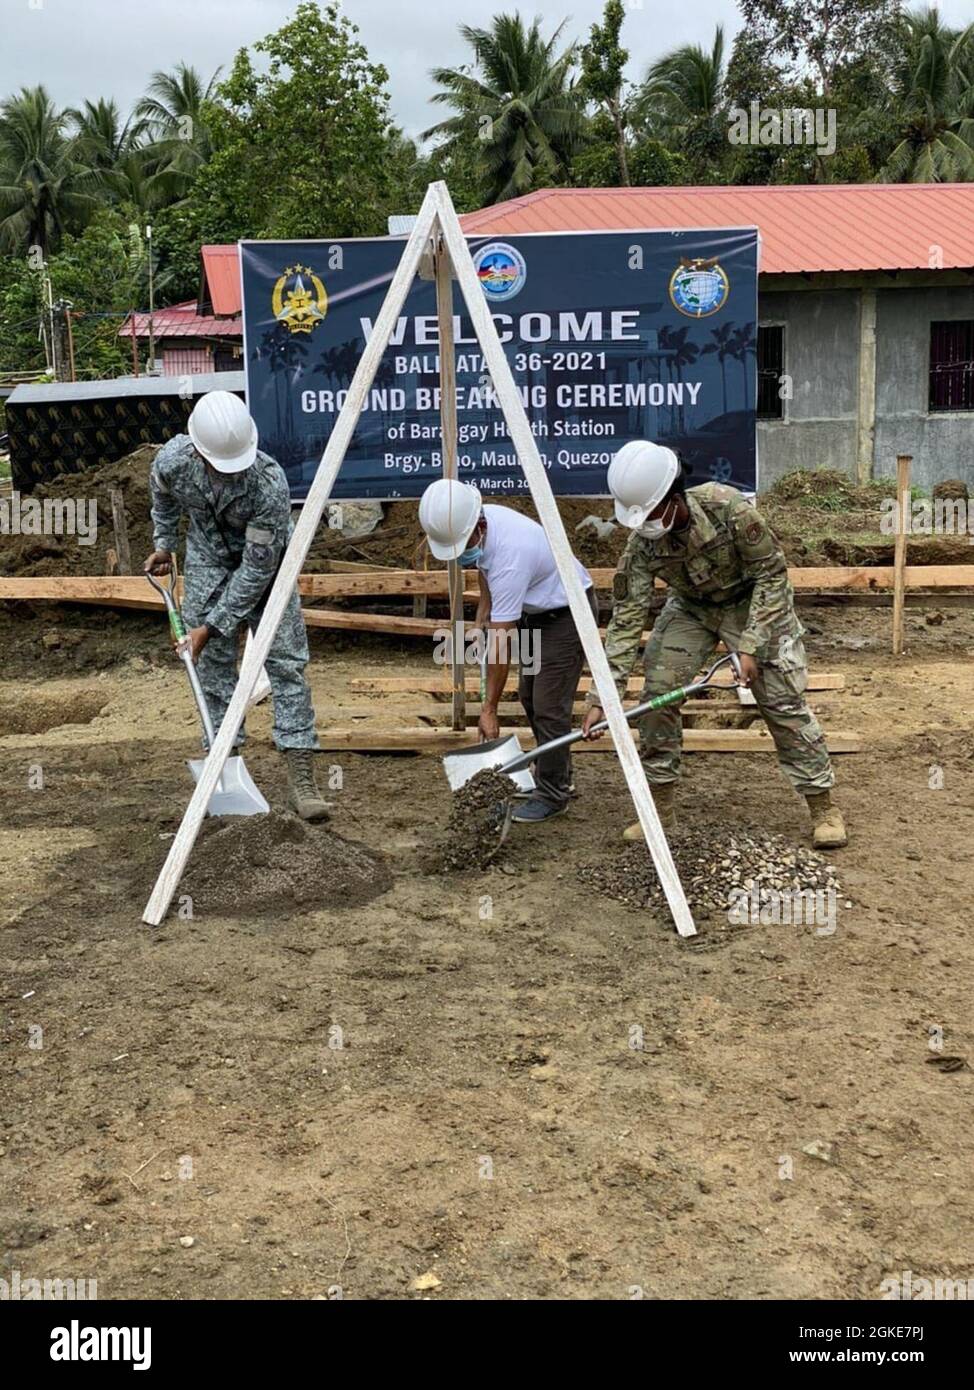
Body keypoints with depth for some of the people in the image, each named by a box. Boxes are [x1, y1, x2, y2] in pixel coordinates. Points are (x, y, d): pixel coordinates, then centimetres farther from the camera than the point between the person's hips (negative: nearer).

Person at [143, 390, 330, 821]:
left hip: (263, 565, -3)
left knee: (286, 660, -10)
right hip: (207, 561, 3)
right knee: (214, 665, 0)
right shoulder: (172, 460, -25)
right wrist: (164, 543, 11)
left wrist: (213, 625, -26)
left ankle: (300, 775, -9)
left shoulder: (270, 483, -36)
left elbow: (257, 568, -29)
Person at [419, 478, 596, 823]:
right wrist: (483, 609, 8)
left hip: (567, 611, -10)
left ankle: (553, 795, -1)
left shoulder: (509, 555, -37)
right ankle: (555, 774, 28)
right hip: (535, 611, 10)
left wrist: (489, 709, -30)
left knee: (549, 707, -12)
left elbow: (500, 642, -34)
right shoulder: (473, 527, -12)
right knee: (530, 697, 15)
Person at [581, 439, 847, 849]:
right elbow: (626, 618, -22)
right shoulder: (642, 543, -24)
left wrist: (751, 645, -27)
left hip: (754, 603, -3)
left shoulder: (728, 508, -34)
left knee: (784, 702, -8)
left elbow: (771, 573, -22)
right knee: (658, 696, -8)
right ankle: (660, 810, 4)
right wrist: (602, 697, -26)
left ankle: (823, 808, 5)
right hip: (691, 607, 4)